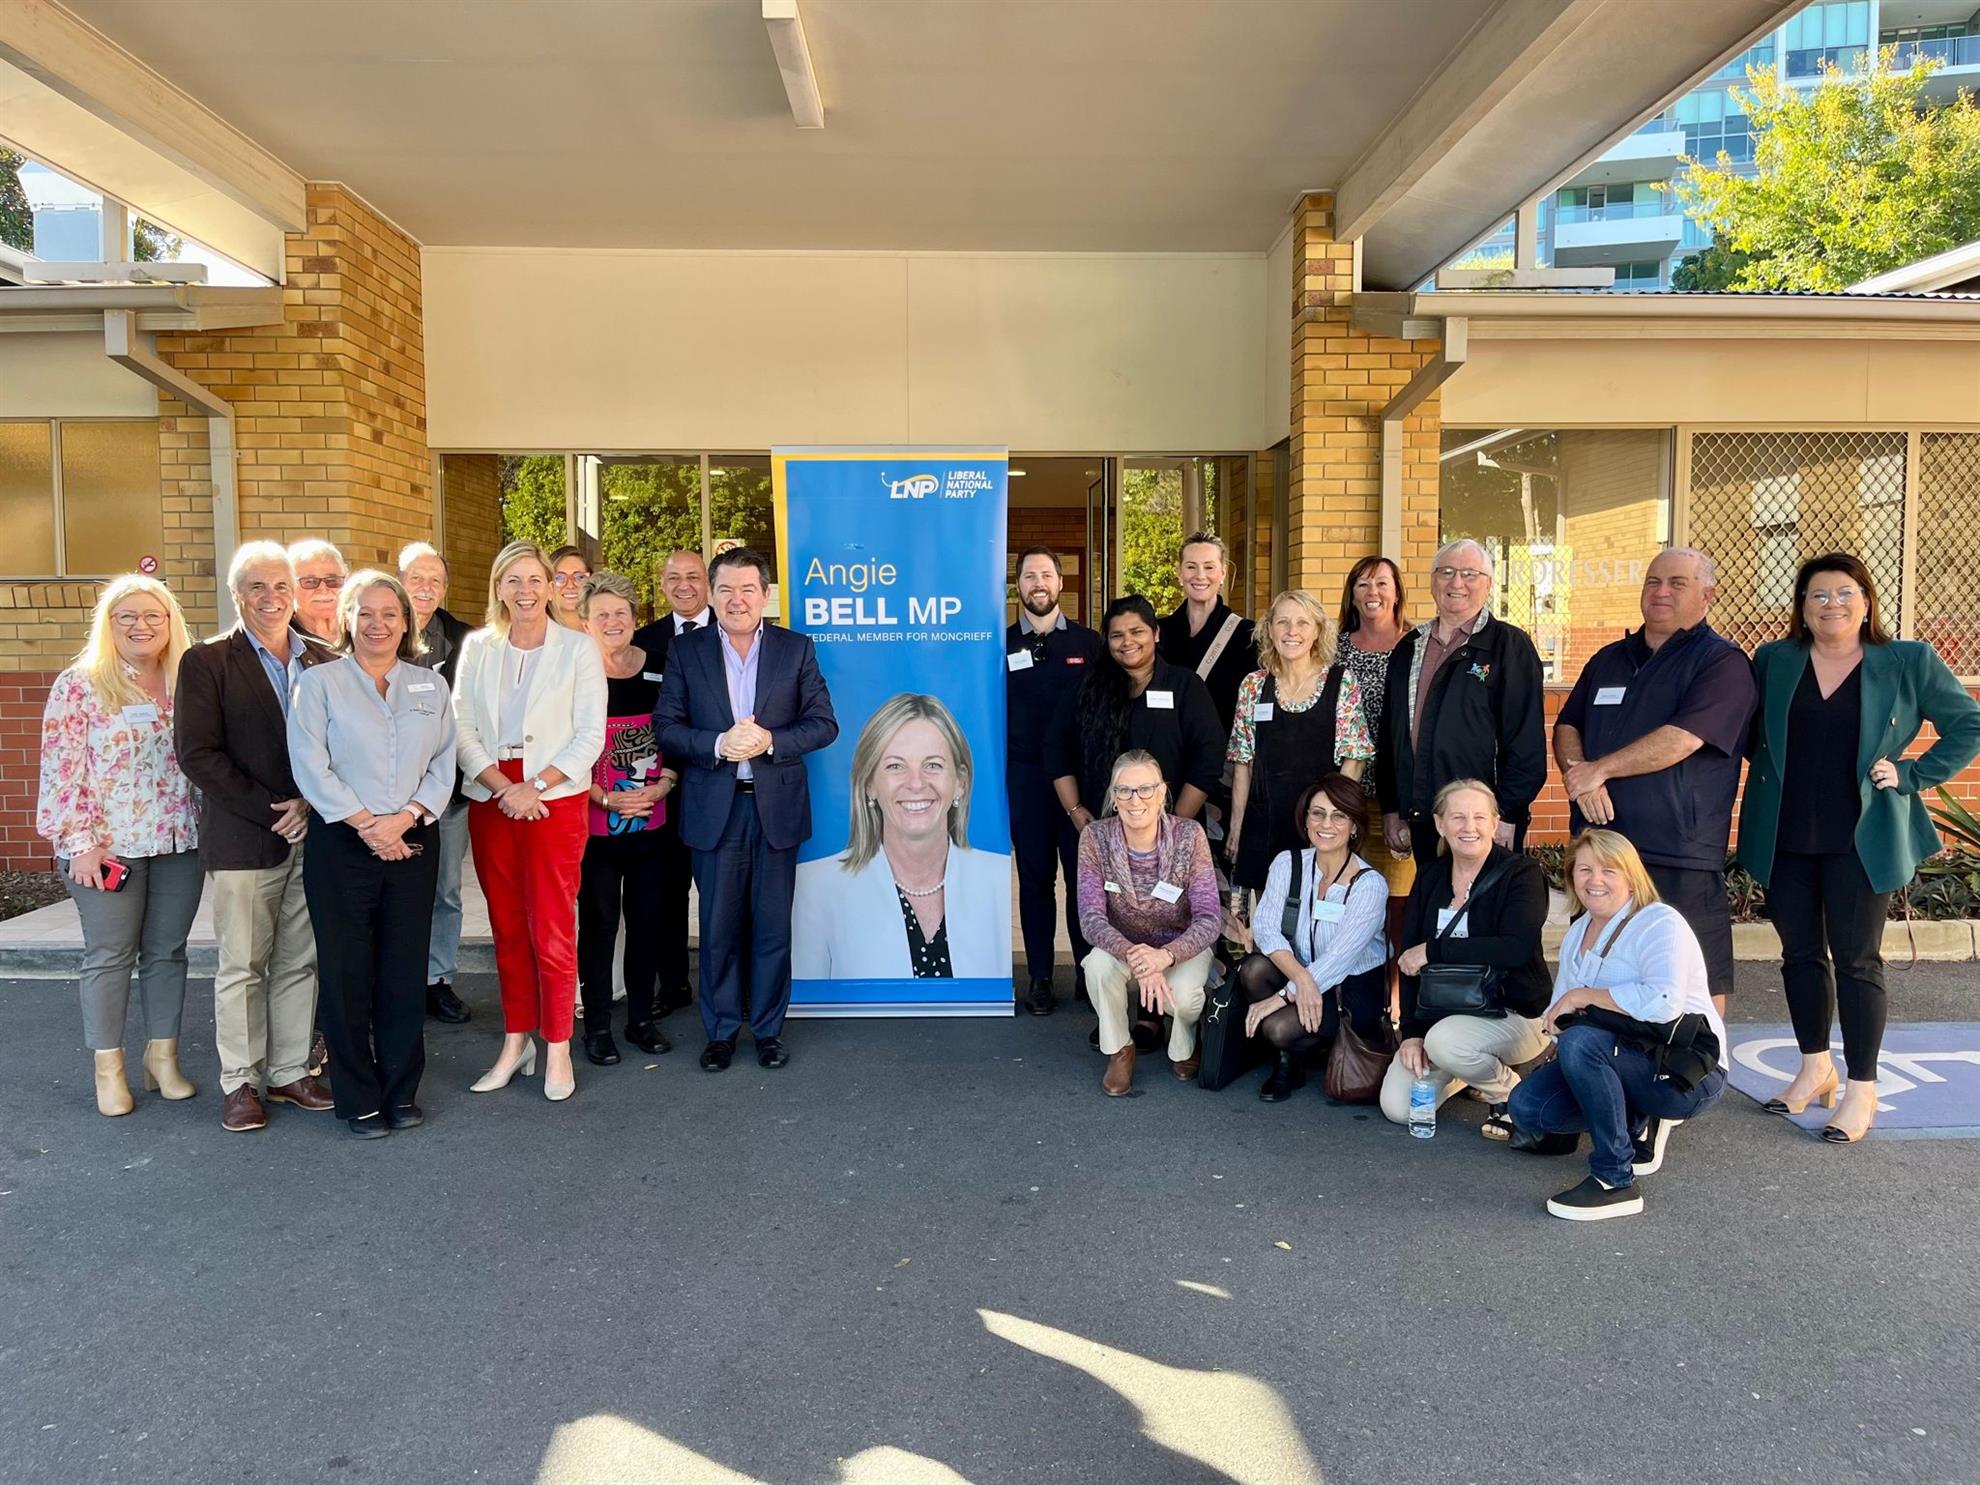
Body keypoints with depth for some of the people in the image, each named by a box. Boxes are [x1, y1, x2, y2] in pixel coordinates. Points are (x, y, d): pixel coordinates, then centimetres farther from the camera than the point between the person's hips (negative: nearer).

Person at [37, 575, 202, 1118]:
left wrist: (208, 828, 4)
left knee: (167, 951, 10)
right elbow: (61, 770, -8)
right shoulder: (79, 685, -5)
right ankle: (108, 1069, 17)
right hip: (108, 847, -3)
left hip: (179, 844, 3)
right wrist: (80, 841, -12)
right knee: (109, 956, 5)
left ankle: (163, 1057, 22)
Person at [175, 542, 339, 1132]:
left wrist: (312, 804, -8)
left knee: (300, 963, 10)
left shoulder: (325, 660, 9)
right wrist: (270, 811, -14)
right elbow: (198, 754, -9)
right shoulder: (206, 662, -1)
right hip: (243, 840, -3)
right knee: (240, 967, 5)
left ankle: (291, 1072, 21)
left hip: (313, 833, 3)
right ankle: (241, 1082, 17)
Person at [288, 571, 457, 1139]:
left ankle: (401, 1092, 19)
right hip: (342, 844, -2)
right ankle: (359, 1100, 15)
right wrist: (365, 823, -13)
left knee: (406, 972, 6)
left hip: (413, 842, 3)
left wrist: (405, 817, -10)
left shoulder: (431, 685, 11)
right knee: (346, 972, 2)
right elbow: (311, 766, -6)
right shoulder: (319, 682, 2)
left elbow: (444, 765, 5)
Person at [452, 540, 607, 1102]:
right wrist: (503, 786, -10)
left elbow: (590, 736, -3)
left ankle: (558, 1048, 9)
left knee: (552, 929, -4)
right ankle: (516, 1042, 21)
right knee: (507, 928, 9)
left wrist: (534, 787, -12)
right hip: (490, 802, 3)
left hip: (556, 800, -3)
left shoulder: (577, 649, 1)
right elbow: (463, 728, 4)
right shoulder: (477, 648, 9)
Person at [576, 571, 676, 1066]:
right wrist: (606, 798, -13)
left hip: (651, 820, 3)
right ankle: (597, 1024, 16)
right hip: (595, 822, -3)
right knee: (598, 922, 3)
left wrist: (662, 786, -5)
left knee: (647, 918, 9)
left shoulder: (658, 671, 6)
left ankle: (642, 1019, 22)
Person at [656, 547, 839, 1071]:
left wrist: (769, 741, -16)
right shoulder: (686, 650, 4)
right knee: (718, 928, 8)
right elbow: (665, 725, 0)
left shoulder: (796, 649, 4)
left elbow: (824, 723, 0)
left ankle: (768, 1028, 22)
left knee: (773, 926, 8)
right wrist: (717, 744, -17)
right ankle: (720, 1031, 22)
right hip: (714, 807, 0)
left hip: (776, 806, 0)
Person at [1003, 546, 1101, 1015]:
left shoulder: (1089, 642, 5)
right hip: (1025, 777, 0)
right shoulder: (1002, 644, 6)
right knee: (1035, 878, 6)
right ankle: (1040, 977, 15)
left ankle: (1090, 972, 15)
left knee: (1083, 876, 4)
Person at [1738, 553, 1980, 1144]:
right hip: (1785, 836, 3)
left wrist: (1911, 775, -5)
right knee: (1801, 952, 12)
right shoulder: (1772, 661, 6)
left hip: (1861, 838, -3)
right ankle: (1814, 1068, 27)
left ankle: (1862, 1089, 12)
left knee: (1856, 960, 0)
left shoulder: (1908, 662, 0)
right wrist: (1771, 768, 3)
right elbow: (1747, 732, 18)